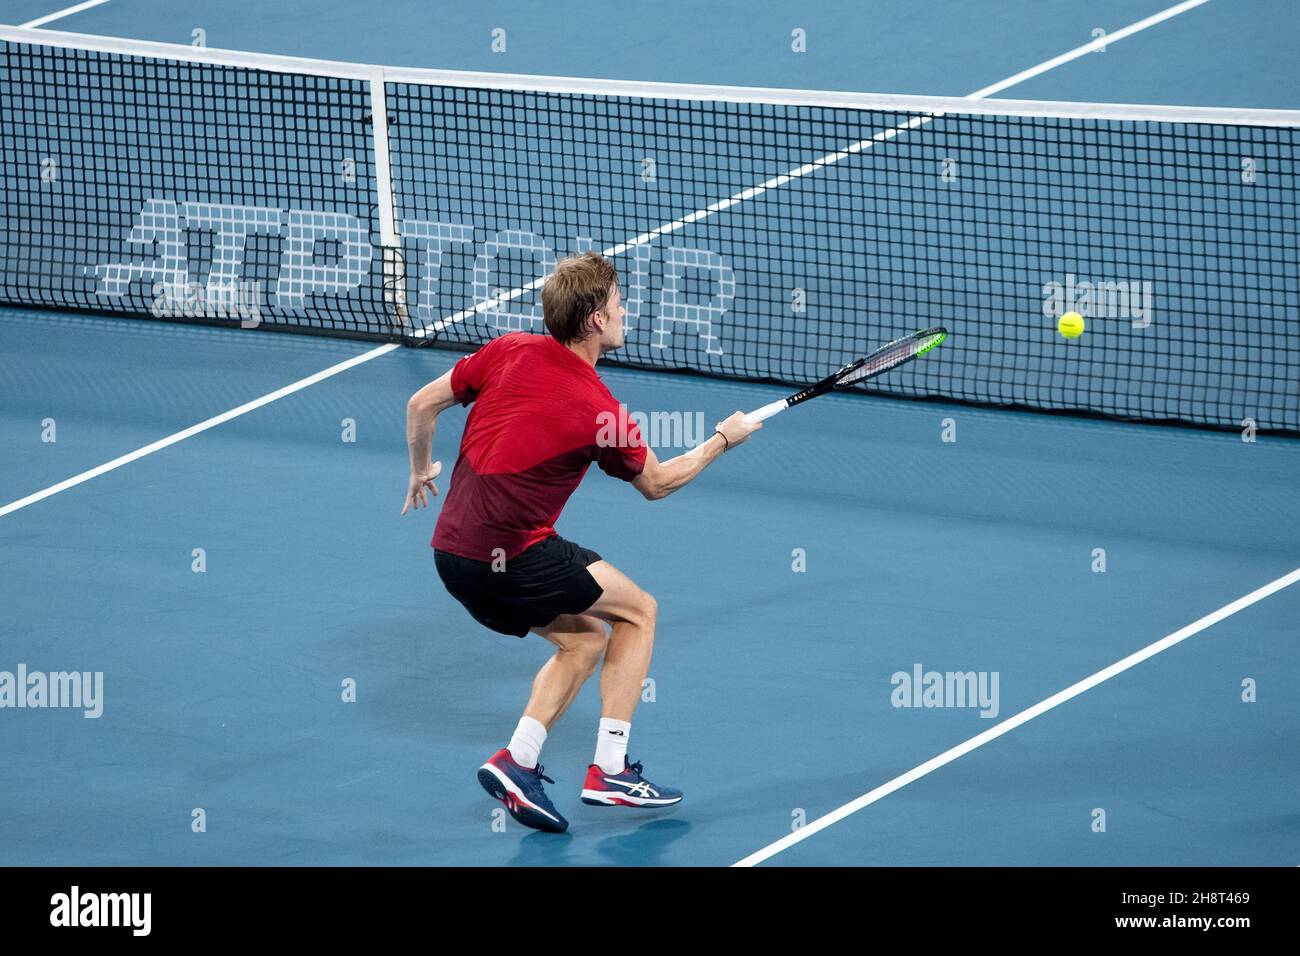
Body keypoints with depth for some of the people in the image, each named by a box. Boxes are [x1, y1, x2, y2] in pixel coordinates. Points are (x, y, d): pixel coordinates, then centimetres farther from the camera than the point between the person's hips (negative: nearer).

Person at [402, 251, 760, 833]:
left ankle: (517, 762, 6)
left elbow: (422, 404, 10)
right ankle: (608, 772, 6)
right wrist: (724, 439, 19)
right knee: (637, 610, 11)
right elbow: (656, 484, 6)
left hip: (452, 551, 7)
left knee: (584, 639, 21)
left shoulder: (509, 351, 2)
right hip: (513, 556, -7)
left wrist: (421, 469, 28)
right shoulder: (600, 413, -12)